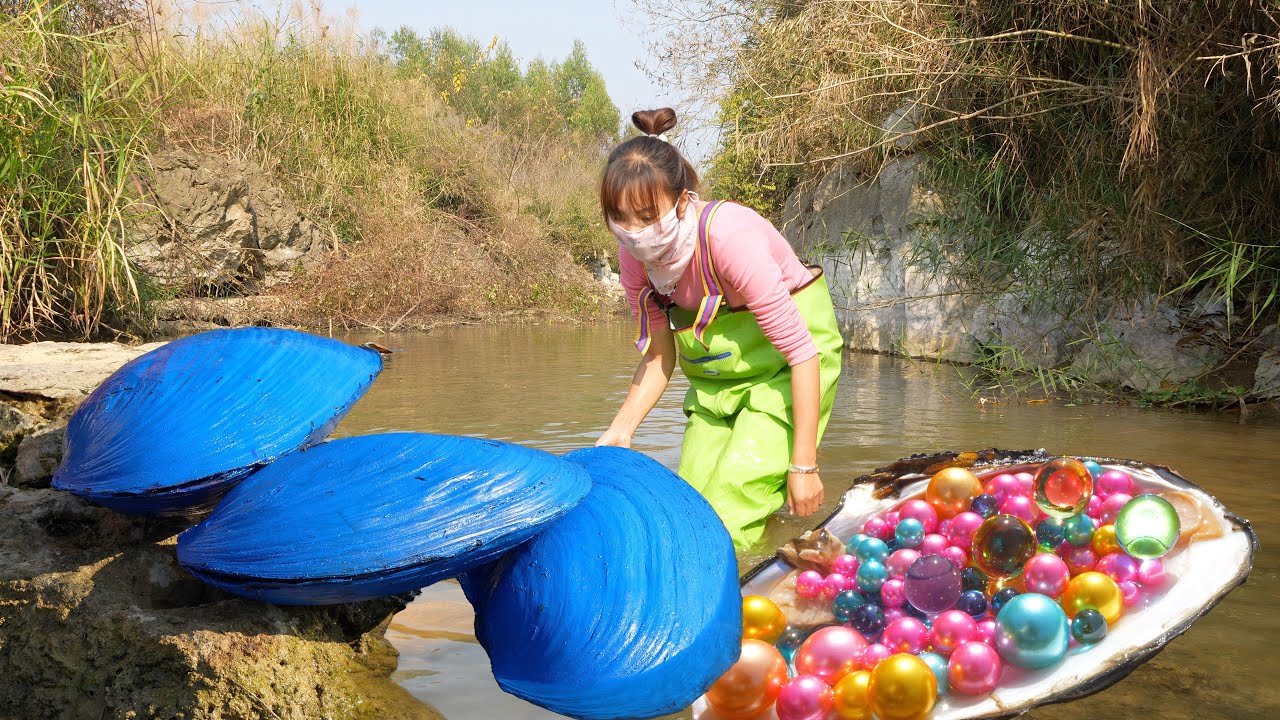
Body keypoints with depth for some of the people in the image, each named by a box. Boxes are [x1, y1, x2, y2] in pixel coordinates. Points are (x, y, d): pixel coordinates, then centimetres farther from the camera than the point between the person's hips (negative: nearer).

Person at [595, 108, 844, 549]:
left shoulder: (729, 236, -34)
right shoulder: (635, 255, -14)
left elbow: (802, 352, -30)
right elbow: (659, 355, 0)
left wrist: (803, 466, -28)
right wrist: (620, 432, -14)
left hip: (785, 364, -6)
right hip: (717, 373, 6)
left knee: (732, 506, -17)